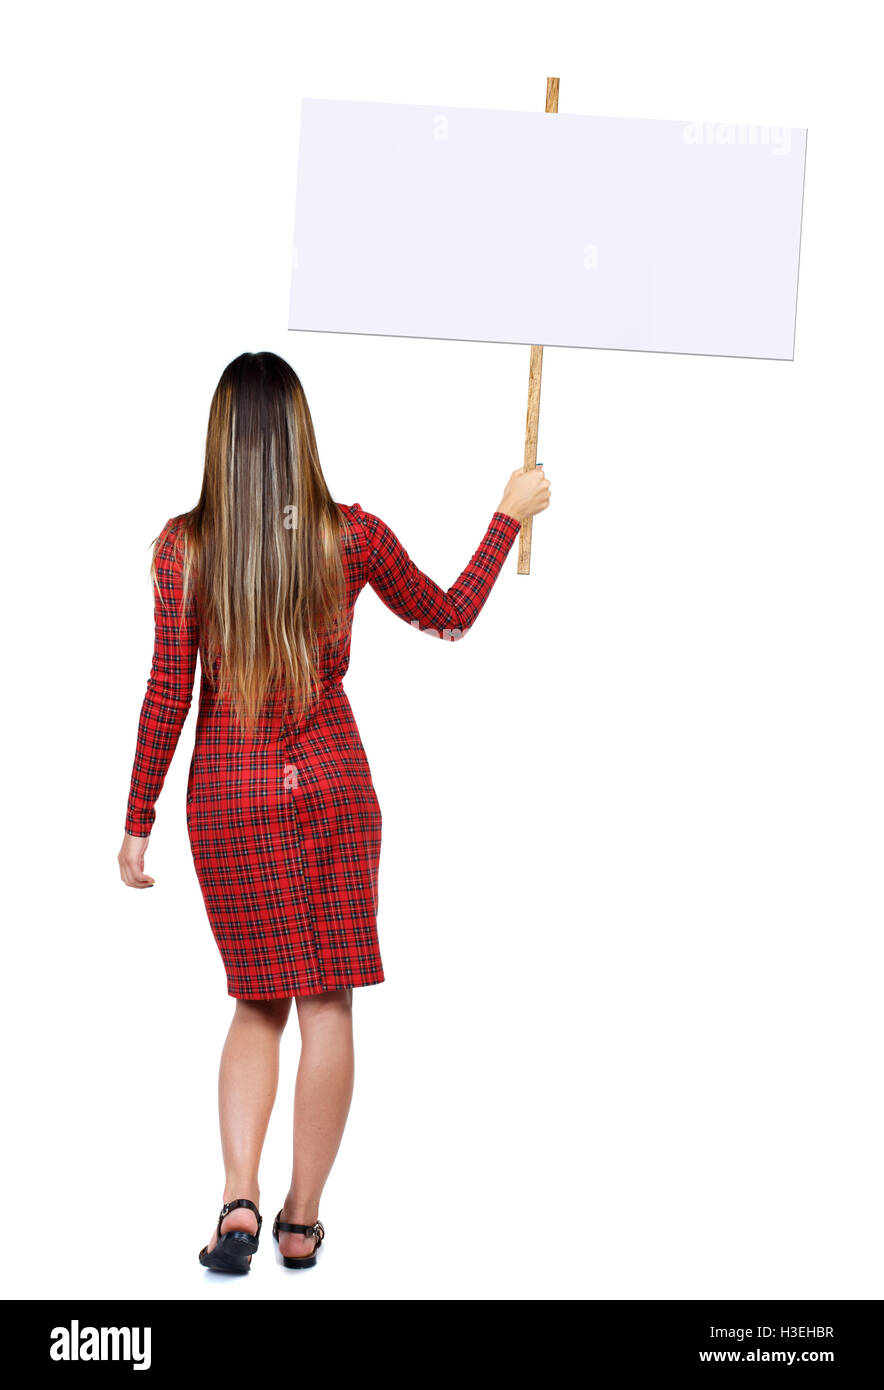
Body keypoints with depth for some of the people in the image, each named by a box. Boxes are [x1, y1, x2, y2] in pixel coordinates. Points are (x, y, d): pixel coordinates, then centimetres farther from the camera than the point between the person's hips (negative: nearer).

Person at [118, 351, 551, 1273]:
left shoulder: (183, 546, -7)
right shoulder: (352, 537, -5)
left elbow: (168, 695, -7)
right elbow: (449, 618, 10)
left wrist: (137, 824, 0)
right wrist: (510, 516, 22)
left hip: (227, 793, 0)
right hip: (331, 782, 0)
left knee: (258, 1004, 13)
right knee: (327, 1005, 8)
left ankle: (238, 1200, -2)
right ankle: (302, 1219, 14)